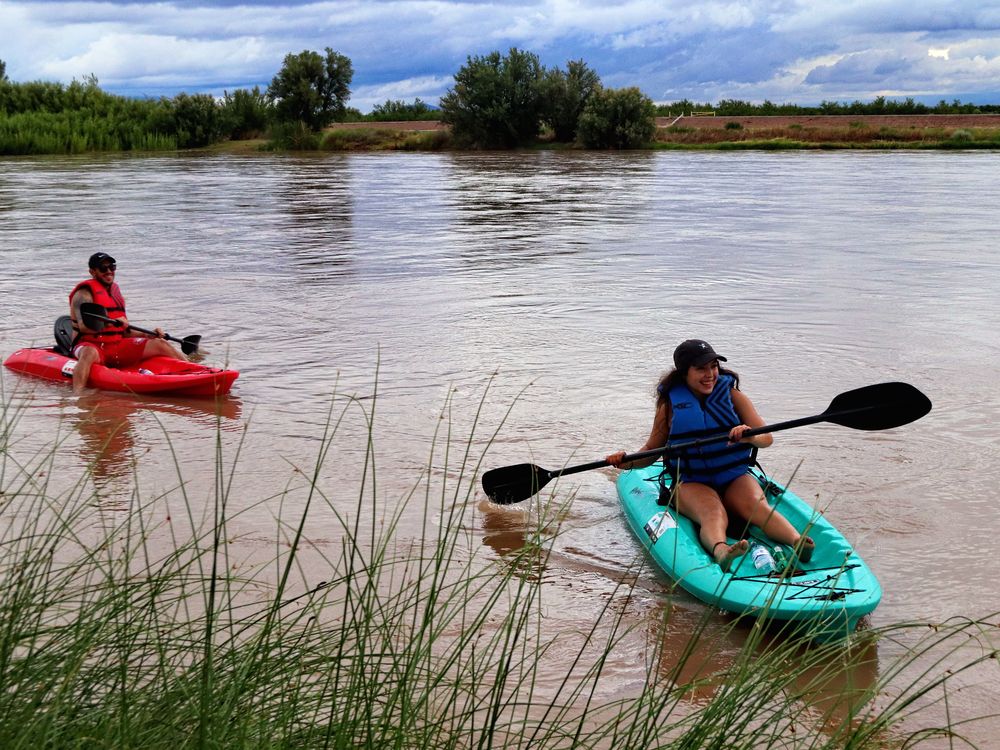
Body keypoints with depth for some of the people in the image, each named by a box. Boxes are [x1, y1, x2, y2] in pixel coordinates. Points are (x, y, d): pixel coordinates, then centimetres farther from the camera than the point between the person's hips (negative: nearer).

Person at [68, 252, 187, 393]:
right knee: (90, 353, -43)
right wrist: (112, 323, -34)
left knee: (160, 344, -5)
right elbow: (83, 326, -22)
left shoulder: (116, 293, 18)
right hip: (89, 345, -6)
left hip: (117, 346, 7)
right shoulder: (84, 294, -5)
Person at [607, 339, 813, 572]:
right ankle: (720, 551, -66)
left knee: (757, 508, -30)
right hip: (691, 483, -2)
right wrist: (629, 462, -9)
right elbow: (652, 449, 12)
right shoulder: (670, 405, 4)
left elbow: (766, 438, -2)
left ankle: (797, 541, -56)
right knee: (713, 514, -35)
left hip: (735, 477, 2)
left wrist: (750, 437, -26)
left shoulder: (733, 395, 5)